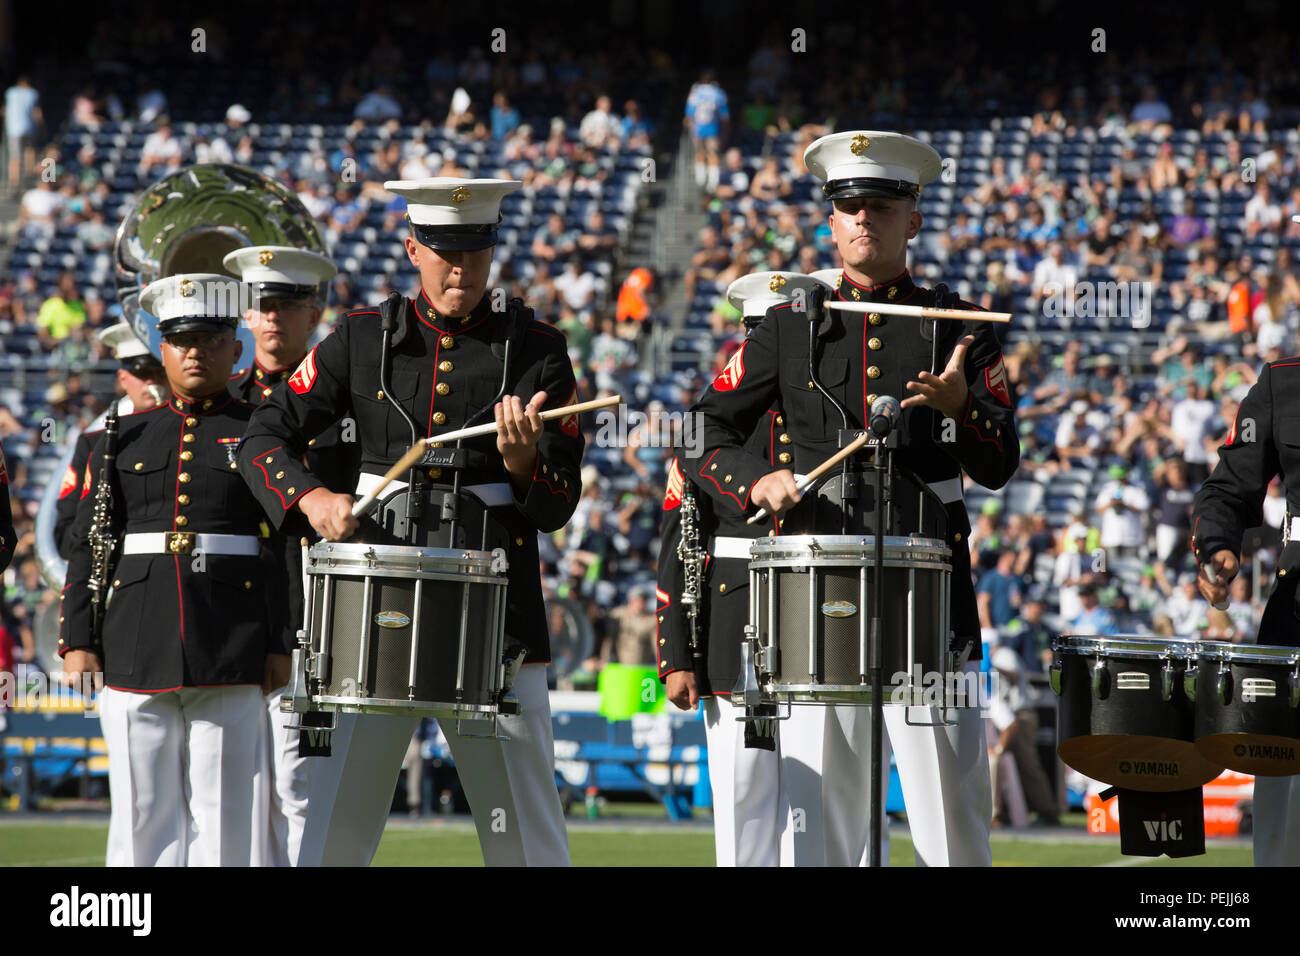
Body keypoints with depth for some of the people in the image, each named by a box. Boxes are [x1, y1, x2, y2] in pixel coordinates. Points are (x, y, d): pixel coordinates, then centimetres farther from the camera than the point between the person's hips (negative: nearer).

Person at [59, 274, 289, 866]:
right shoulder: (124, 439, 12)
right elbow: (87, 546, 10)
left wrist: (282, 642, -5)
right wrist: (78, 640, 1)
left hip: (231, 654, -2)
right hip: (137, 654, 2)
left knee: (221, 809, -1)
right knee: (143, 807, 1)